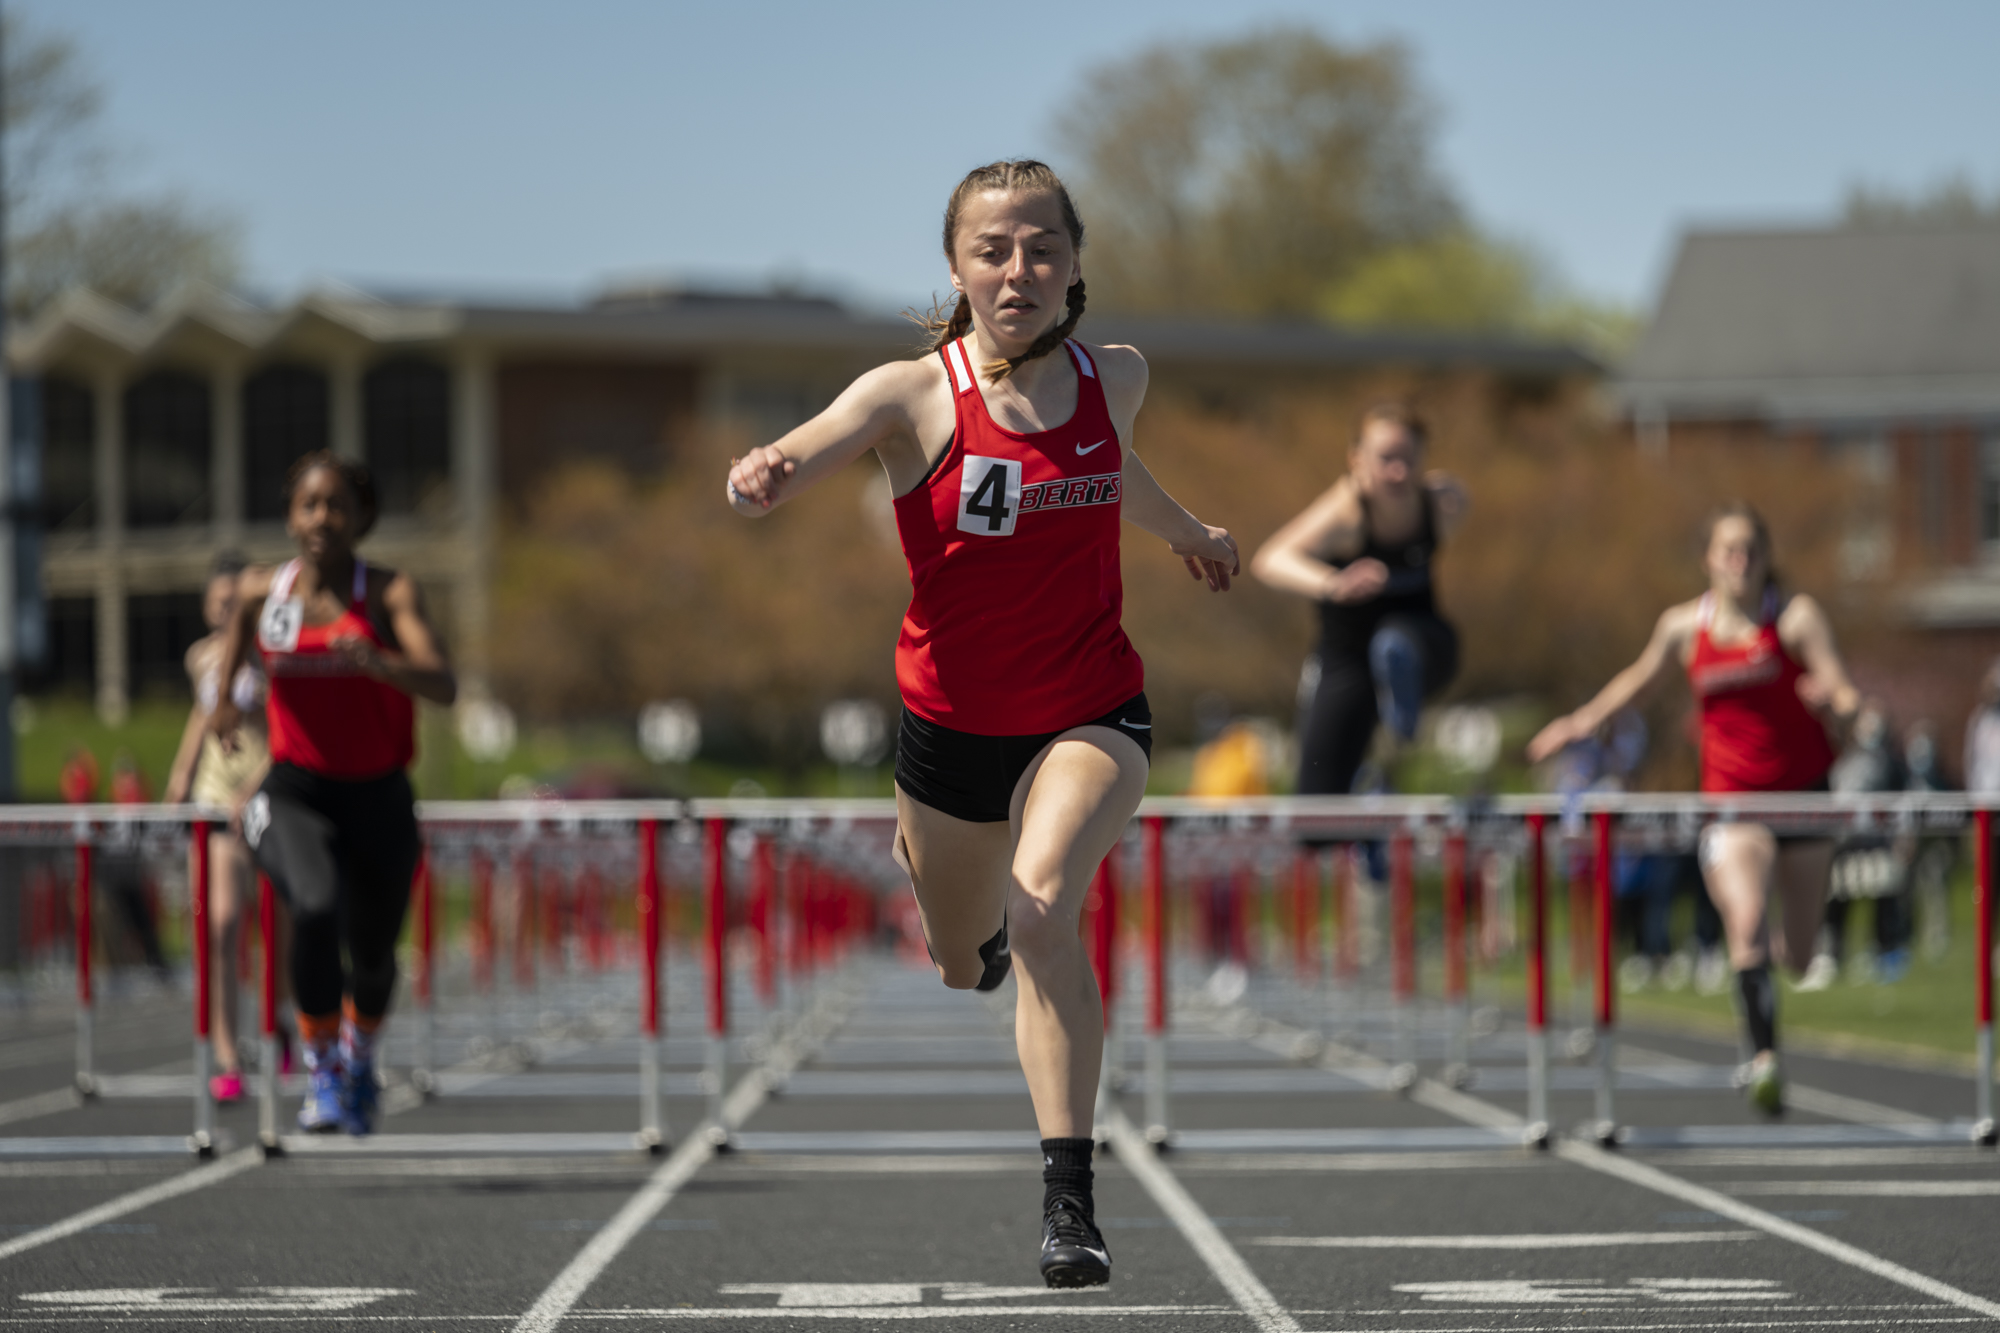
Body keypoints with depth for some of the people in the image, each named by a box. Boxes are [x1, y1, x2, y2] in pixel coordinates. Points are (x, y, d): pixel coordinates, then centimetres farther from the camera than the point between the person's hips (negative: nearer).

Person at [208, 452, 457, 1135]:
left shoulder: (391, 594, -11)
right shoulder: (260, 591, -4)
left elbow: (443, 685, -26)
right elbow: (232, 658, 17)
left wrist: (375, 661, -44)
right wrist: (223, 703, -5)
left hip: (379, 799, 1)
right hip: (295, 792, -1)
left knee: (373, 952, 14)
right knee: (317, 907, -30)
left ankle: (360, 1051, 50)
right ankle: (321, 1067, -12)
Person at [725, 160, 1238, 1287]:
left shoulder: (1115, 379, -5)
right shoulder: (916, 397, -16)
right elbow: (798, 460, -33)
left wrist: (1192, 536, 39)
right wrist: (763, 477, -57)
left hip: (1091, 713, 0)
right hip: (953, 720, 0)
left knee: (1044, 907, -29)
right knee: (965, 965, 21)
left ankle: (1072, 1197, -30)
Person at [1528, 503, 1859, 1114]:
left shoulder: (1798, 616, -8)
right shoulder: (1683, 626, 0)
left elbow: (1843, 695, -17)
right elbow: (1641, 675, 20)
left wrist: (1836, 702, -40)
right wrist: (1587, 719, 20)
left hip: (1805, 792, 0)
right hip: (1731, 799, 0)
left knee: (1799, 957, 11)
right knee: (1746, 922, -25)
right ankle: (1764, 1059, -24)